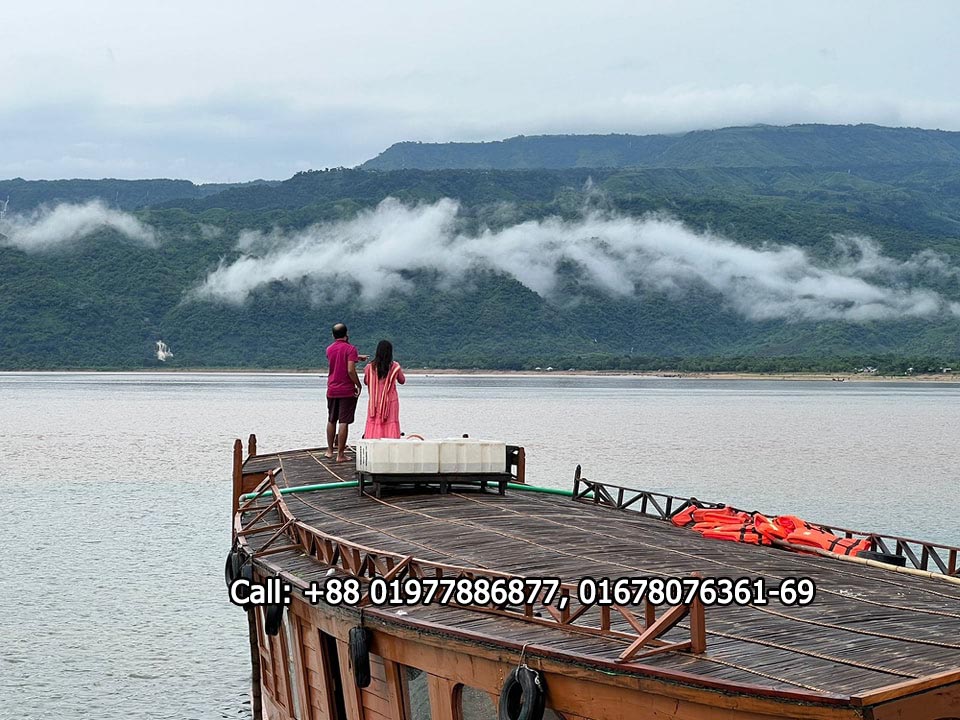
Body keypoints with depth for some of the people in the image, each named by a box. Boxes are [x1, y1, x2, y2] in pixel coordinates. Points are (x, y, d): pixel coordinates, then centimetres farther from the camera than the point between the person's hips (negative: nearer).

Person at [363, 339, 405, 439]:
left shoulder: (370, 367, -5)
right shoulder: (395, 367, -7)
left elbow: (366, 382, 10)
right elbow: (402, 381, 10)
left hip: (374, 402, 1)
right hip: (390, 401, -1)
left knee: (374, 426, 5)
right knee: (391, 426, 1)